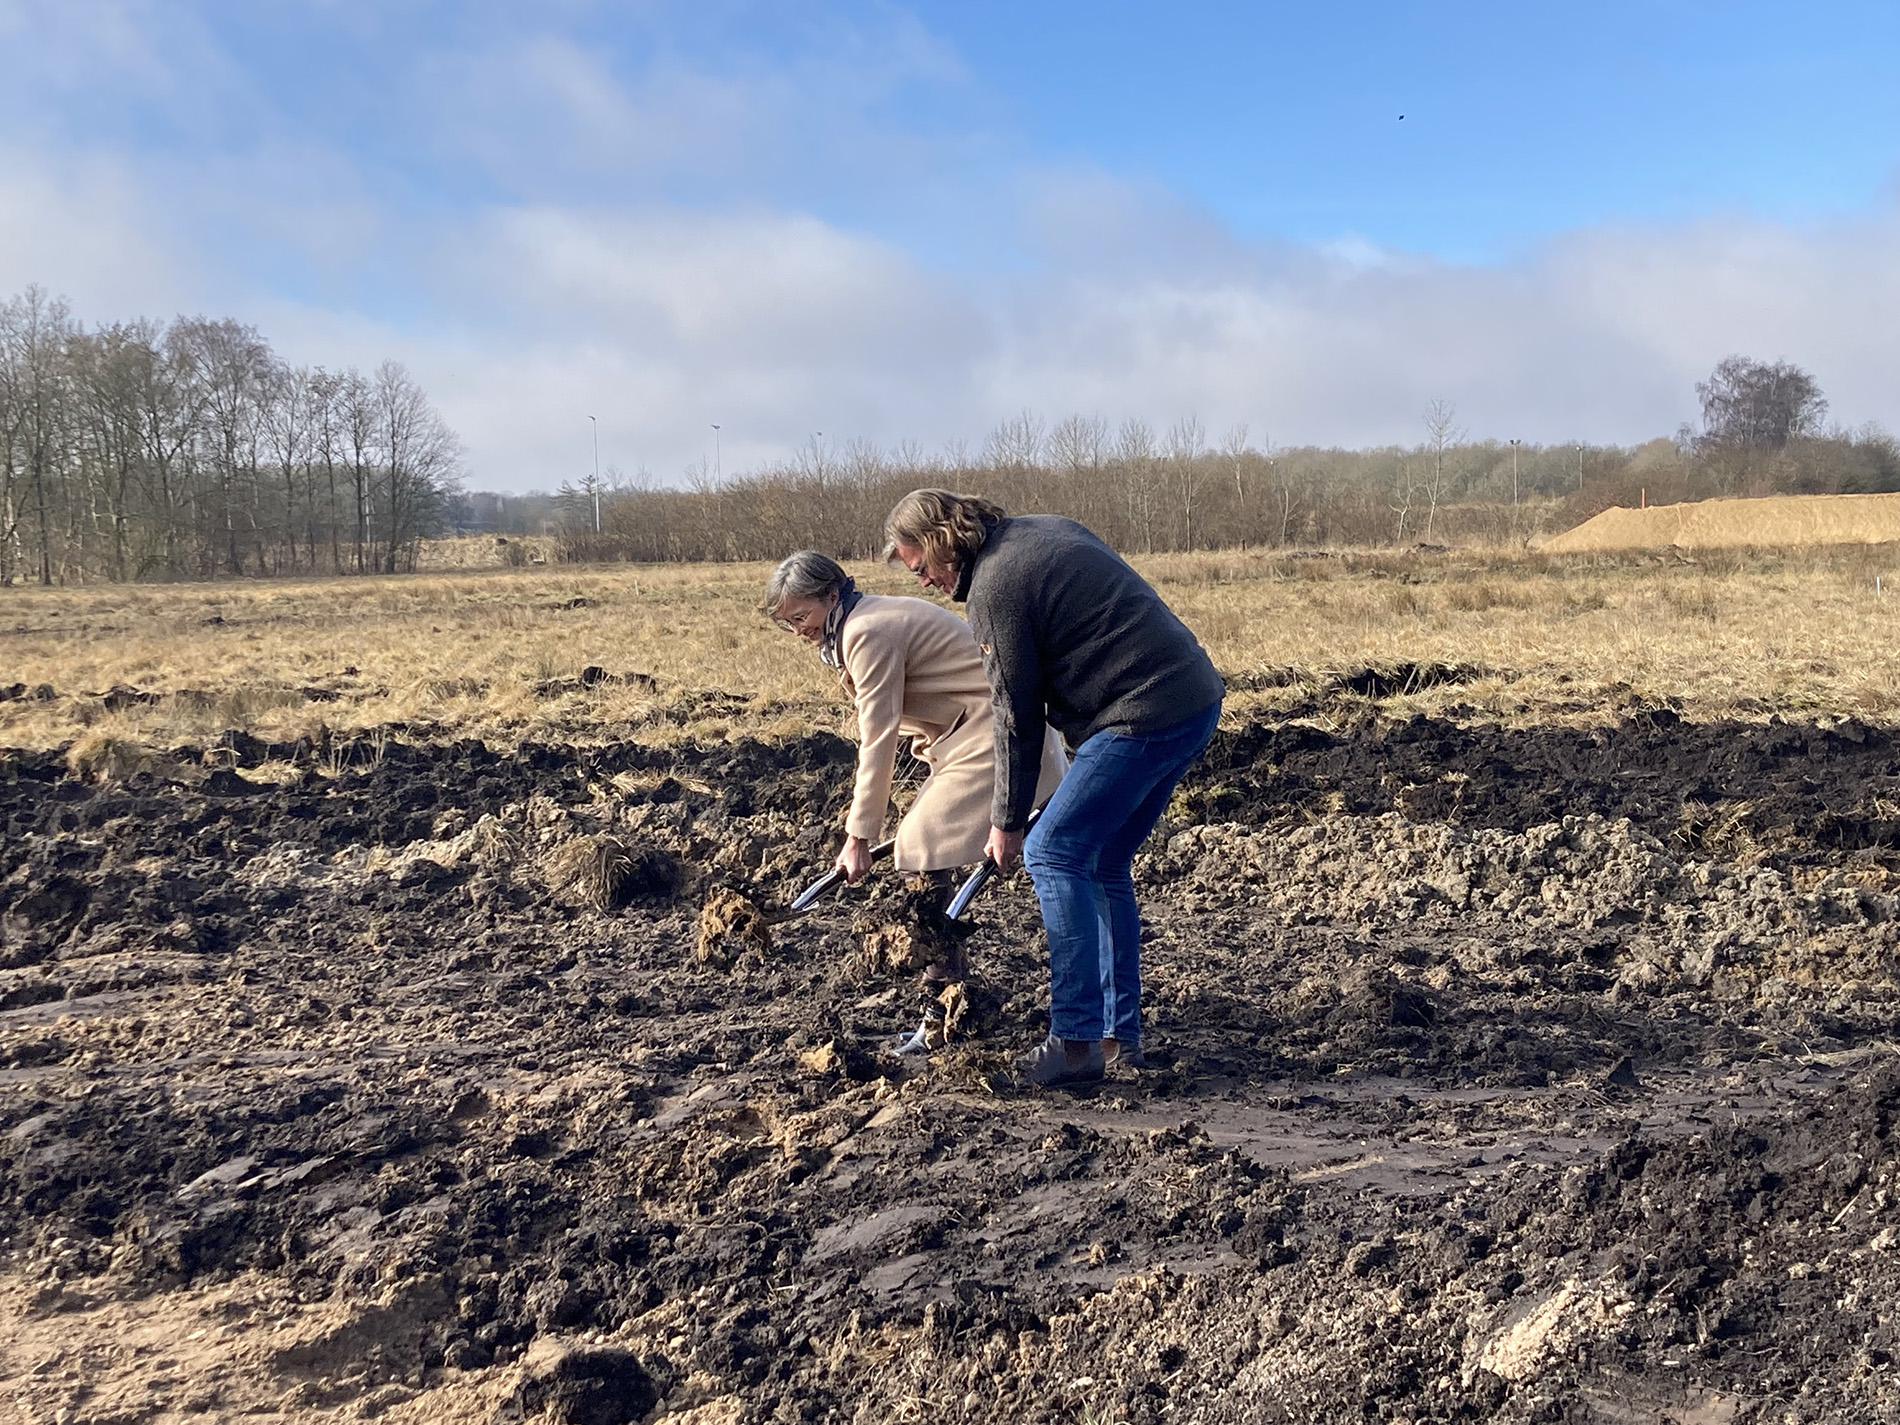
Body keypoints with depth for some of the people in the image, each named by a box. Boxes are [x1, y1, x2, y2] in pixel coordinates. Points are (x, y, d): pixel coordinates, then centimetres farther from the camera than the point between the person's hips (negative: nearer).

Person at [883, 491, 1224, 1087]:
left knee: (1055, 853, -6)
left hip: (1144, 716, -10)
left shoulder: (994, 588, -11)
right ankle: (1121, 1036, 18)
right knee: (1103, 864, 14)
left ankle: (1076, 1042, -7)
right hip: (1197, 698, 10)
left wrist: (1007, 822, 4)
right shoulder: (1044, 528, 17)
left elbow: (1018, 716, -7)